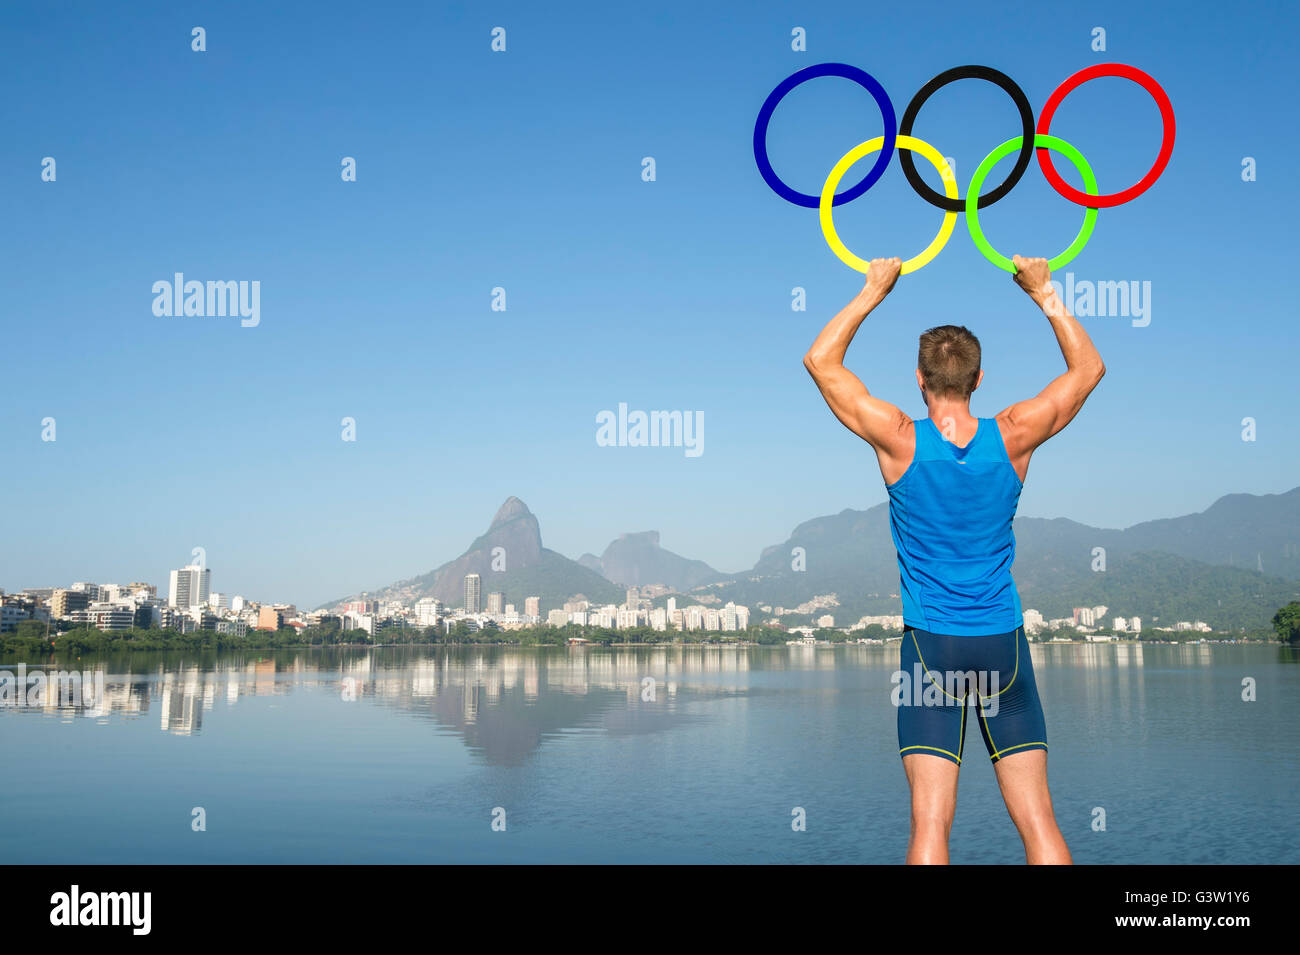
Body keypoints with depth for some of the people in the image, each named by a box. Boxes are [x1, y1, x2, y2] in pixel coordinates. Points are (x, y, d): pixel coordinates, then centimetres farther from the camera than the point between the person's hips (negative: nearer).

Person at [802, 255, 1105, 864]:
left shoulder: (900, 442, -9)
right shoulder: (1012, 438, -5)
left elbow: (821, 361, 2)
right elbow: (1088, 368, 11)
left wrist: (873, 291, 6)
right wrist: (1045, 294, 13)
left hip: (930, 647, -2)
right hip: (1003, 644, 2)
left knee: (930, 823, -2)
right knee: (1038, 821, 6)